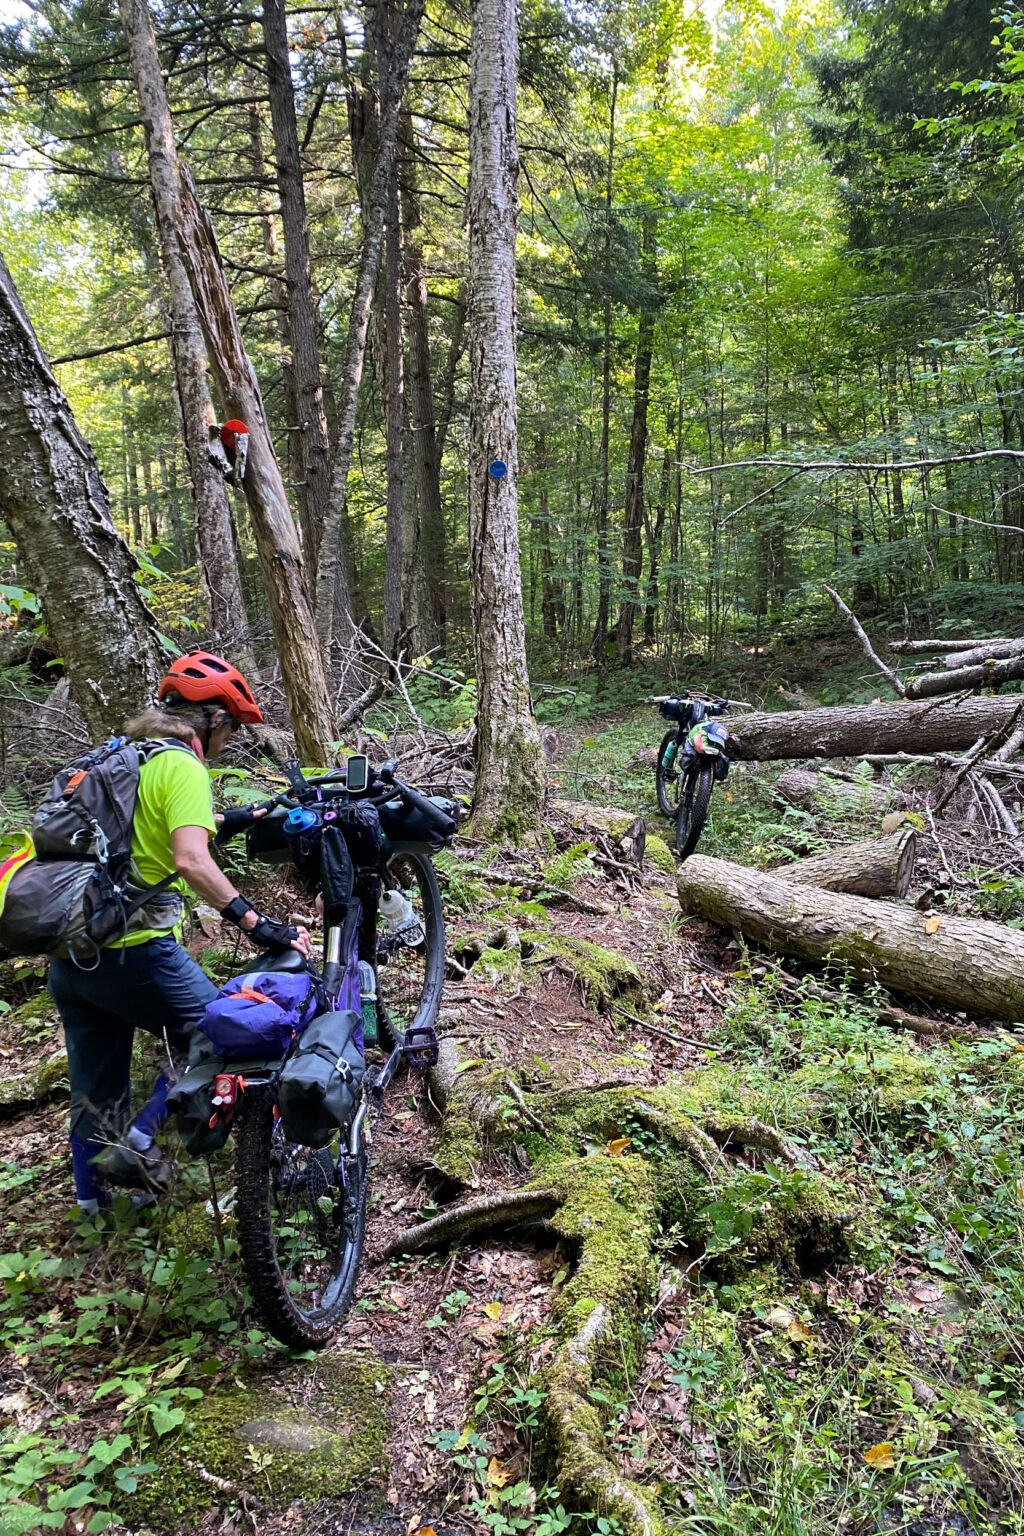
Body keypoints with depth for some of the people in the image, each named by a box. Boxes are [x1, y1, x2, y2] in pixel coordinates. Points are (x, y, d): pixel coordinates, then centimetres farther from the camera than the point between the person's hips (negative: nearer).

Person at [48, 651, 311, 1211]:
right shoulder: (182, 766, -12)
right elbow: (191, 860, -27)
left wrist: (229, 818, 35)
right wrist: (256, 923, -28)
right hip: (132, 947, -9)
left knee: (93, 1083, 19)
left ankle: (93, 1199, 31)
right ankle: (137, 1144, 3)